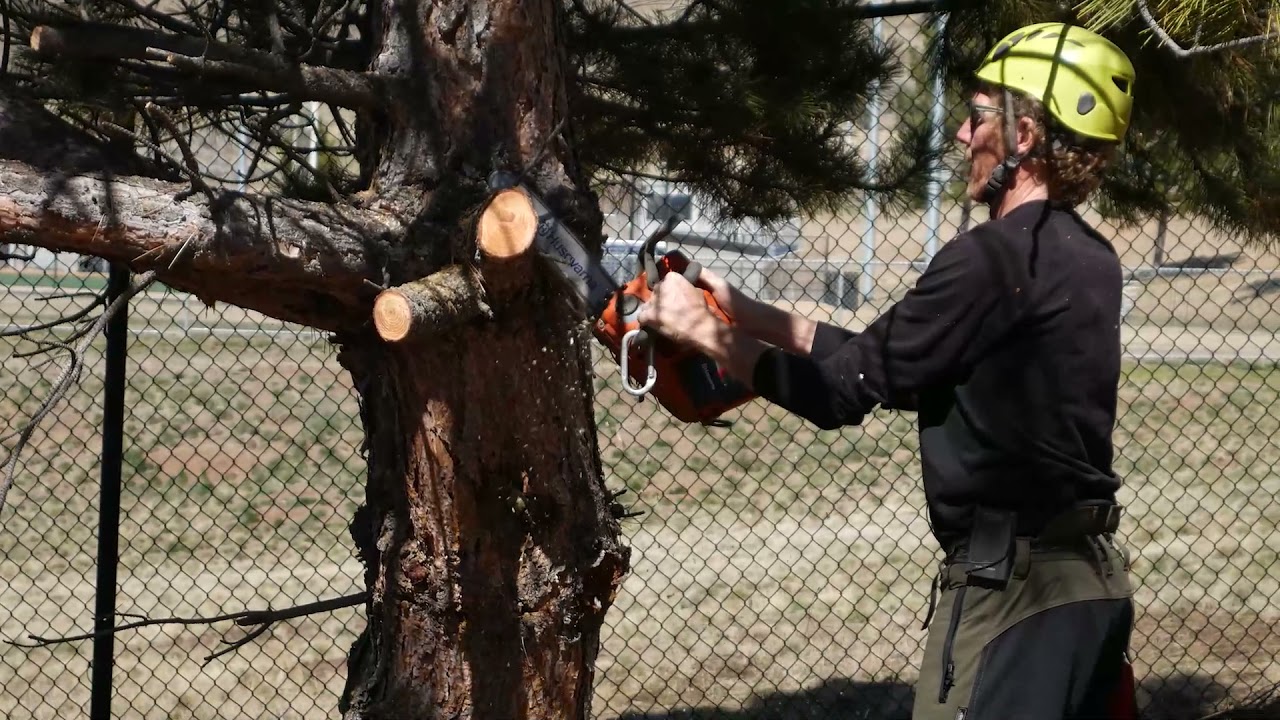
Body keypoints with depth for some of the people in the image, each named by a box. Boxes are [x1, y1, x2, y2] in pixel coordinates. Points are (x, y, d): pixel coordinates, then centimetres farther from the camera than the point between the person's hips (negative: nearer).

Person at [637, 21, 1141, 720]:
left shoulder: (997, 257, -17)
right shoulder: (1089, 258, 11)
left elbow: (848, 385, -12)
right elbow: (888, 358, 14)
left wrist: (706, 334, 0)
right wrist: (752, 314, 14)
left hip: (1013, 585, -9)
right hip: (1089, 574, 9)